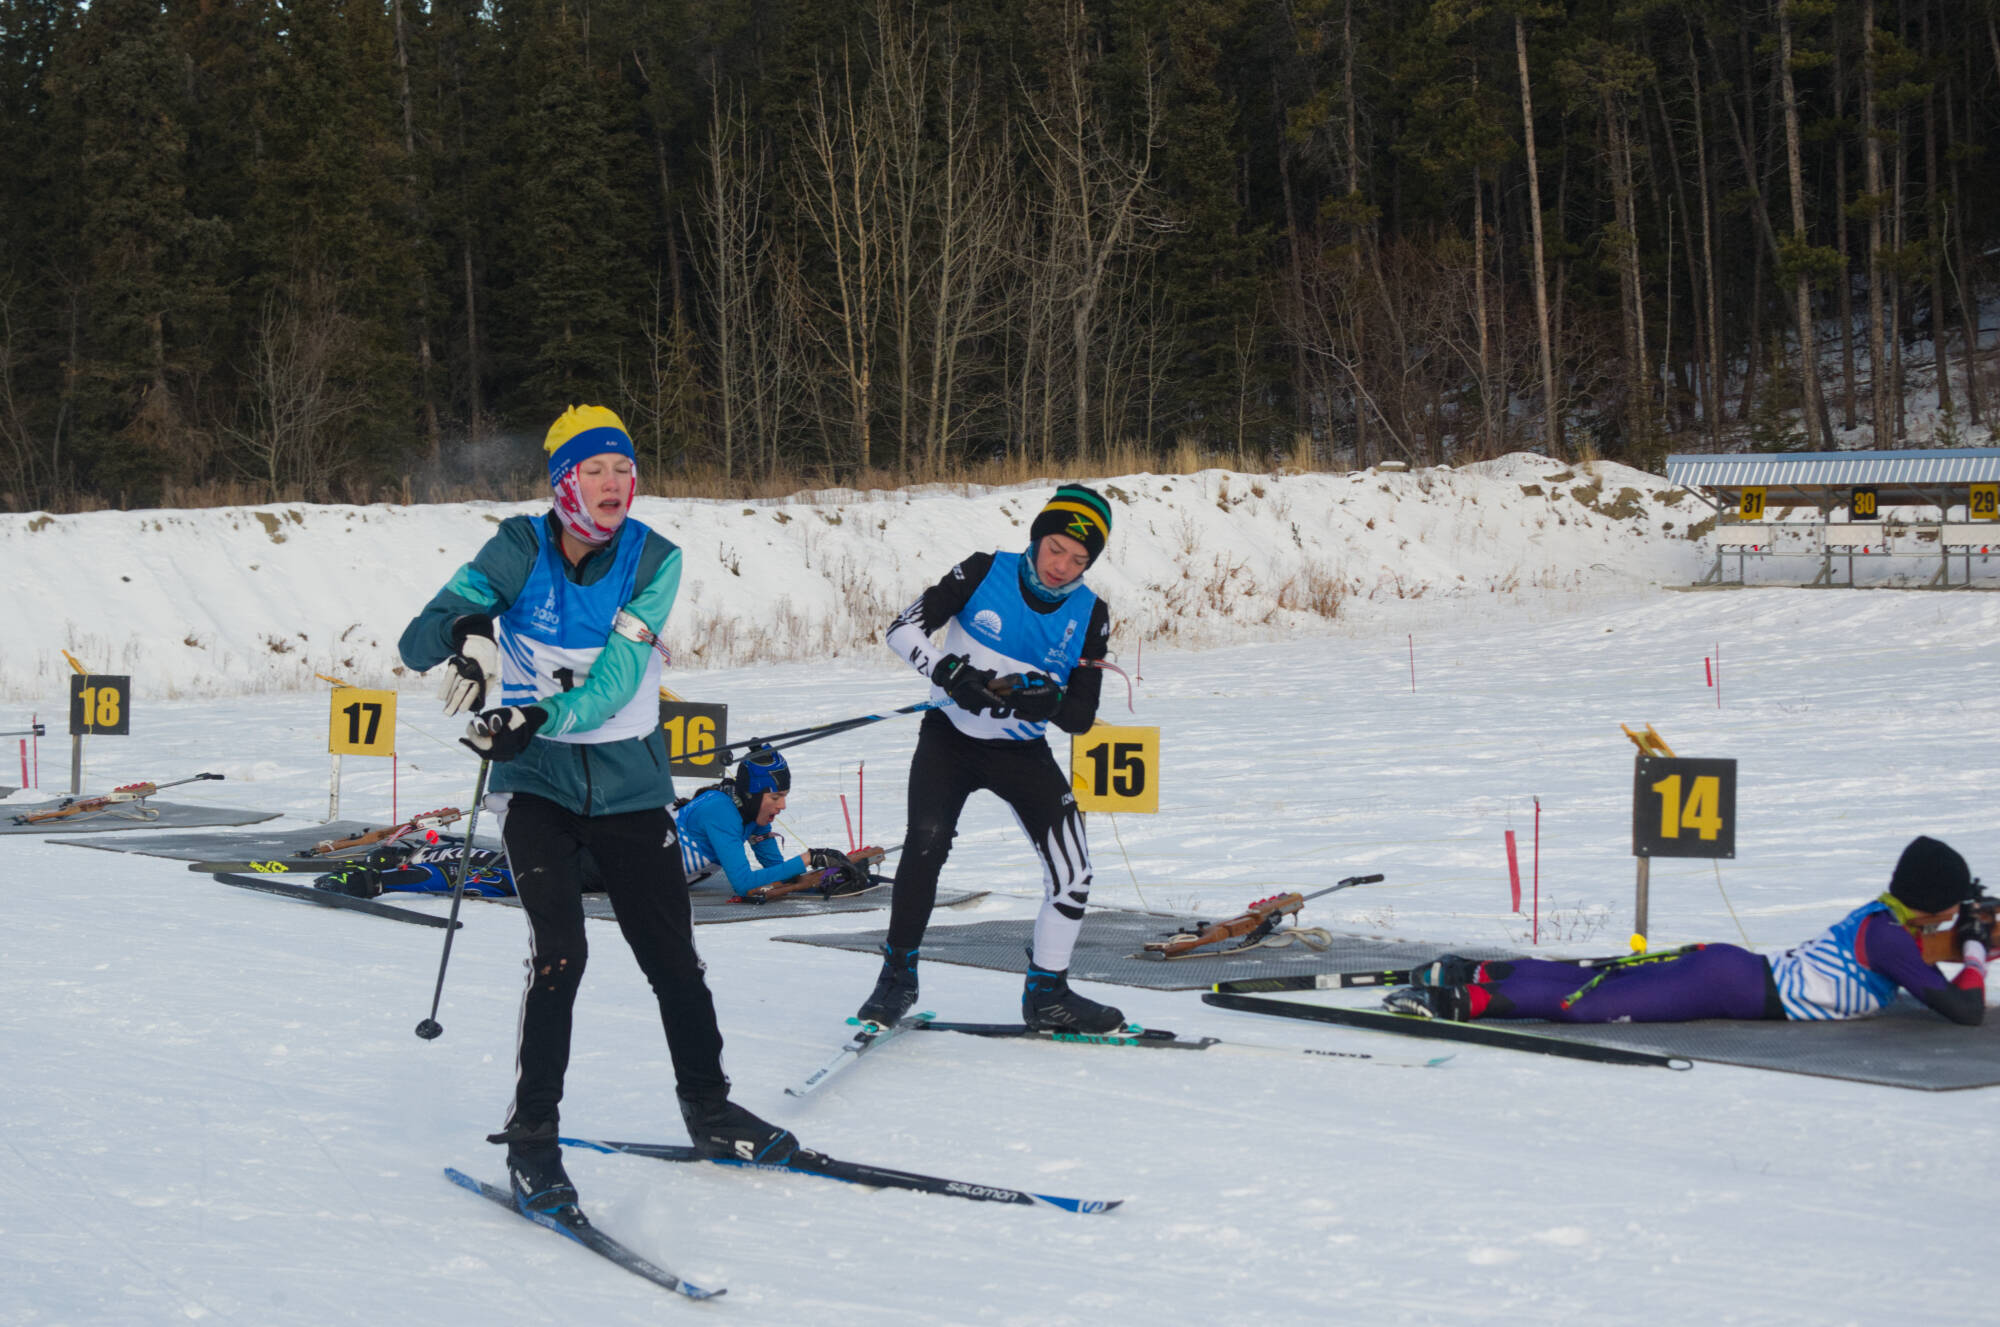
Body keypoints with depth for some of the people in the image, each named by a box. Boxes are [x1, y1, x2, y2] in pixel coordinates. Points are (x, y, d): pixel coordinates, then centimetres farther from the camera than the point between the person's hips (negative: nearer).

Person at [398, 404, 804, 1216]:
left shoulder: (654, 561, -9)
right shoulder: (519, 552, -10)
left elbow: (615, 680, -19)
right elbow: (416, 641, -14)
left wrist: (538, 719, -36)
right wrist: (462, 633, -38)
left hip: (629, 783, 2)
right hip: (539, 784, -2)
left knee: (673, 958, 8)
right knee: (559, 954, -16)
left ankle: (709, 1111, 29)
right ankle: (530, 1140, -4)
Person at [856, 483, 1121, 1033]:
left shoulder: (1089, 616, -6)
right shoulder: (985, 573, -12)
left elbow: (1081, 718, -6)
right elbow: (904, 628, -12)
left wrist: (1047, 701, -28)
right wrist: (948, 673, -28)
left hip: (1021, 750, 3)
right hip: (950, 737, -2)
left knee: (1072, 866, -10)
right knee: (925, 846, -23)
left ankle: (1047, 994, 6)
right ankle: (898, 976, -5)